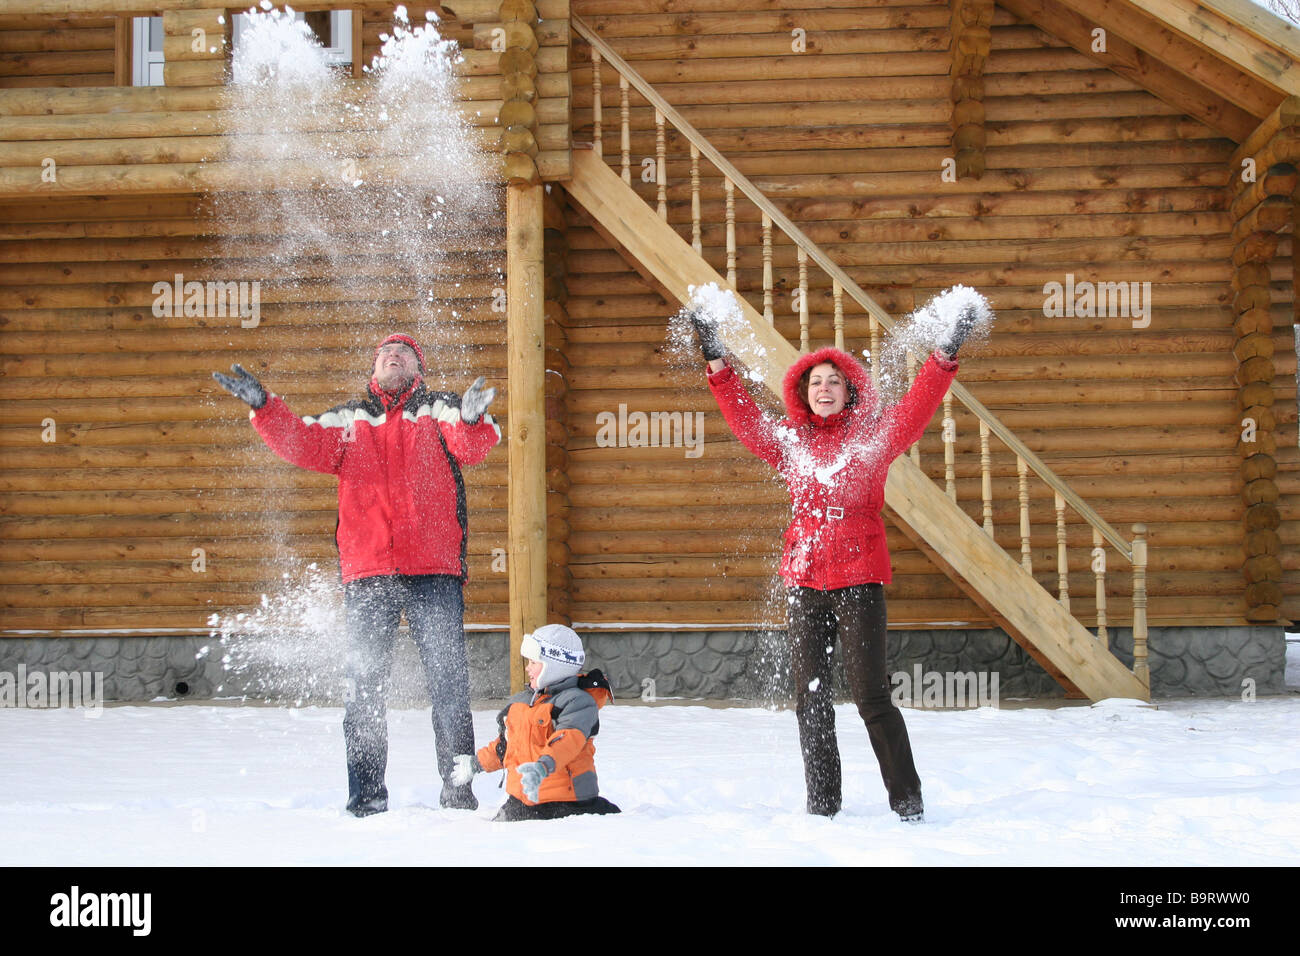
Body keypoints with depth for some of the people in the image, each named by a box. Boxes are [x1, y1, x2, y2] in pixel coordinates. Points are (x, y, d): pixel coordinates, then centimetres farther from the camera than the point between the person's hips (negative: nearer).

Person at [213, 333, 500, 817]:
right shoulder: (349, 420, 18)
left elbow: (471, 447, -9)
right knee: (365, 685, 2)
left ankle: (459, 790, 7)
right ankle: (367, 797, 9)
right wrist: (263, 406, -14)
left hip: (435, 574, -2)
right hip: (367, 573, 2)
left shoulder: (441, 411, 10)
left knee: (449, 681, -2)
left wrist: (474, 420, -33)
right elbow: (303, 444, 2)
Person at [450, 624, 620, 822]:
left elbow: (568, 740, -30)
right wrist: (477, 763, 40)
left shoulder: (577, 702, -11)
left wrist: (543, 767, -46)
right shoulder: (520, 701, 15)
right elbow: (506, 742, 30)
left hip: (567, 804, -7)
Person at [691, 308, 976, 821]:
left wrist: (944, 356, -21)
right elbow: (744, 419, 7)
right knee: (810, 697, 5)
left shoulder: (874, 432, 3)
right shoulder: (789, 439, 12)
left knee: (870, 695, -7)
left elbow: (916, 409, -9)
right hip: (804, 579, 4)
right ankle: (822, 806, 15)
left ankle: (908, 802, 6)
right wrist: (718, 363, -1)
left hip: (860, 578, -4)